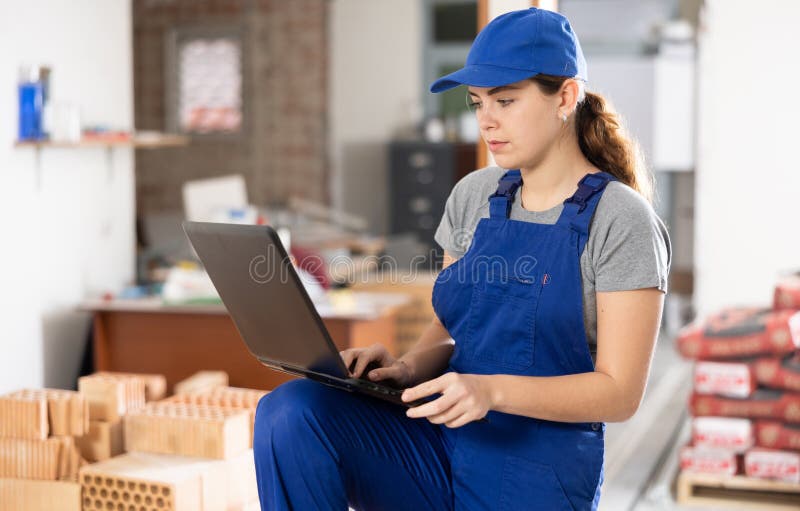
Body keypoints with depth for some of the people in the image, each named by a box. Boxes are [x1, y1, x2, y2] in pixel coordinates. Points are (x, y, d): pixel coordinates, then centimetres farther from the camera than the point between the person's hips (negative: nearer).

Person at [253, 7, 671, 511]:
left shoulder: (620, 220, -9)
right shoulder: (474, 195, 9)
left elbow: (620, 392, -12)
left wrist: (493, 389, -26)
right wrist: (408, 368, -8)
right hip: (441, 447, 5)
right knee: (290, 411, -22)